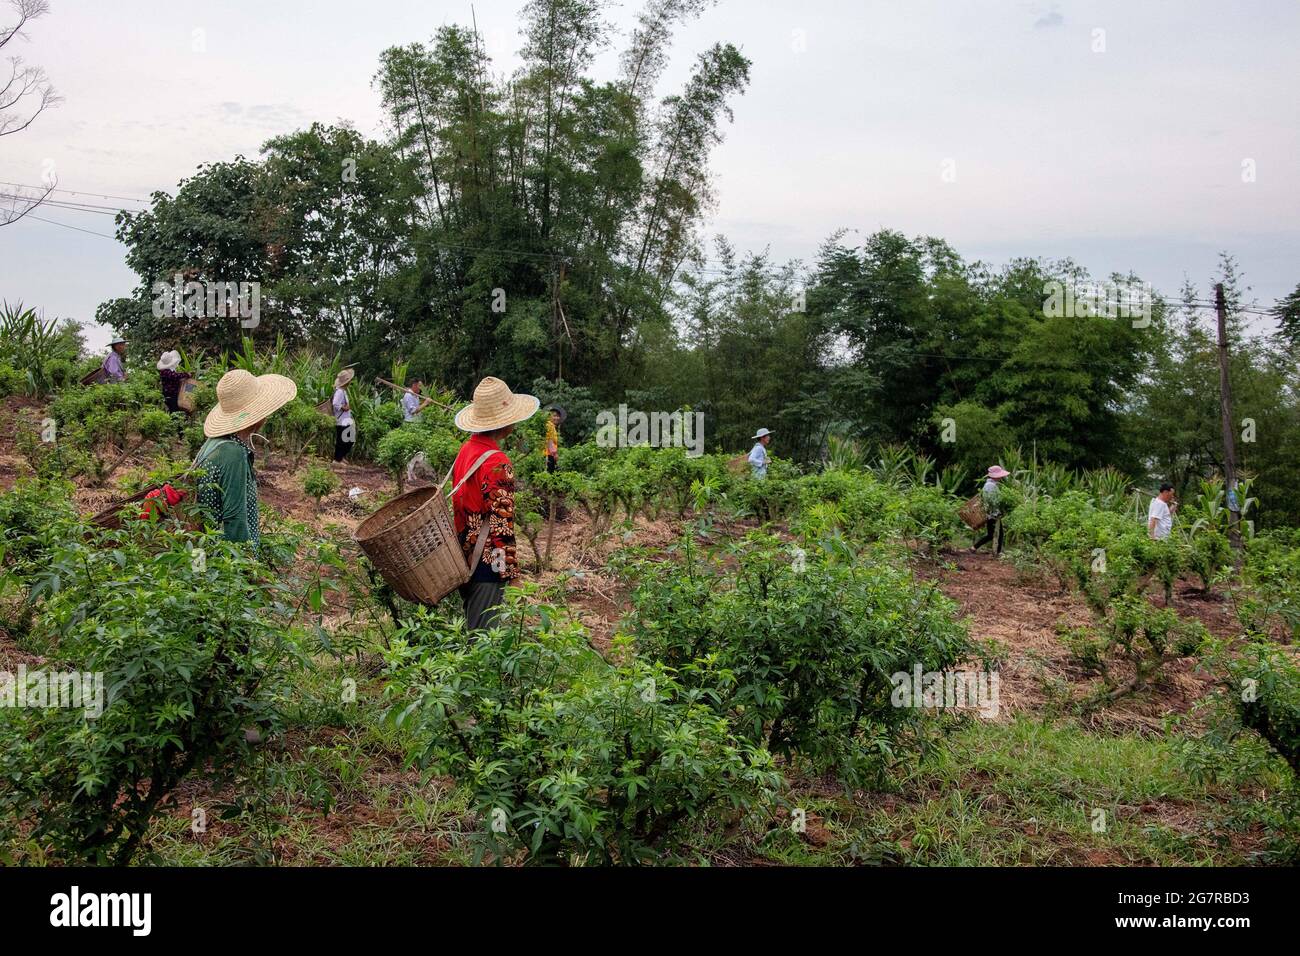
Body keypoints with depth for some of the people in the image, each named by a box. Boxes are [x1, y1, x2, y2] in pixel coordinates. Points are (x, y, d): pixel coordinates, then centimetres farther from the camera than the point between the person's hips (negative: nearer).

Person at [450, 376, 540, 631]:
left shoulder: (466, 450, 5)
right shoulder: (497, 463, -21)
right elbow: (502, 524, -22)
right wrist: (512, 573, -15)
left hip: (465, 558, 9)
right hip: (487, 562, -9)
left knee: (470, 628, 19)